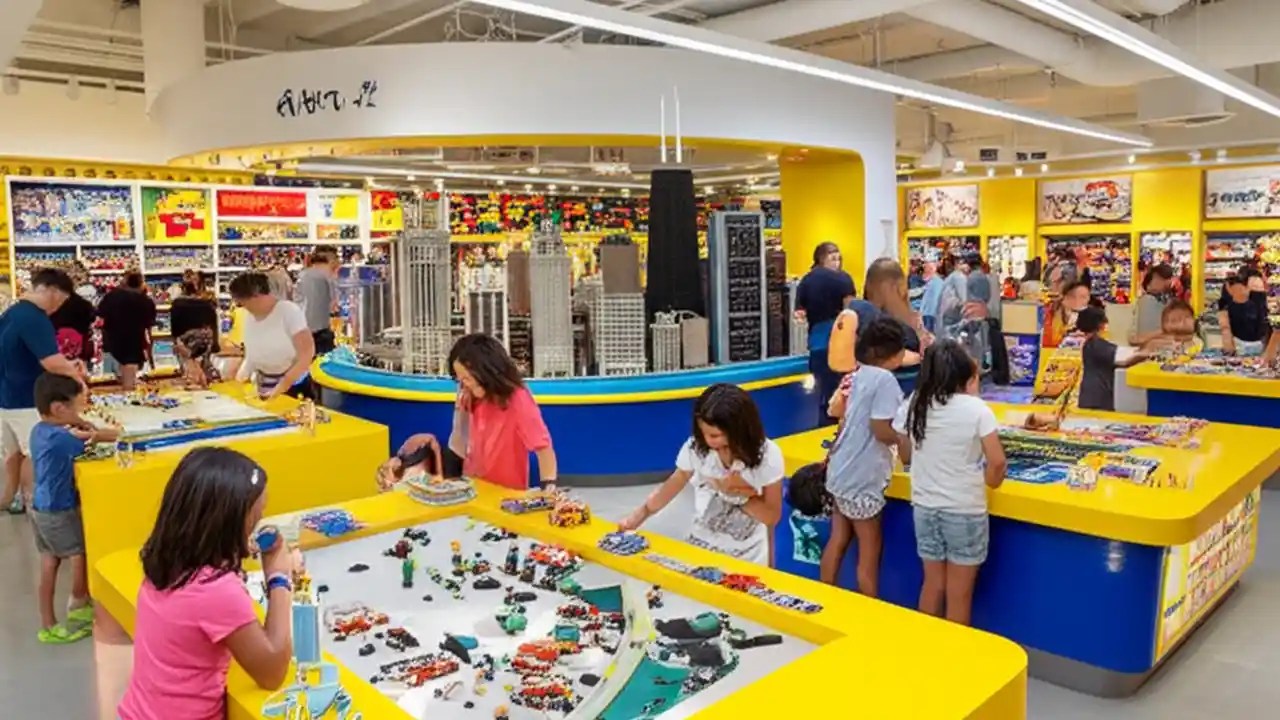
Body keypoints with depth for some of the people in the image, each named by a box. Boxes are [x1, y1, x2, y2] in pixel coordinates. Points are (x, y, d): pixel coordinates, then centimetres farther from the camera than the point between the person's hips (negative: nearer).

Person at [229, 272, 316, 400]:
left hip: (293, 388, -5)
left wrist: (280, 388, -22)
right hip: (263, 389, 5)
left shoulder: (289, 311, -15)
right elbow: (250, 357, 11)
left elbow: (307, 354, -18)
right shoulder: (249, 316, 3)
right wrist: (238, 380, -5)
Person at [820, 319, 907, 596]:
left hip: (841, 471, 8)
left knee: (838, 541, 16)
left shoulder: (856, 374, 8)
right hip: (862, 477, -8)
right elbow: (881, 430, -22)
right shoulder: (884, 379, -18)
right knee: (870, 551, 5)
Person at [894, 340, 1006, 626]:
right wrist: (989, 481, 4)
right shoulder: (975, 409, -15)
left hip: (924, 507, 4)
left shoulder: (912, 406, -3)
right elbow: (997, 462, -15)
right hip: (965, 511, -4)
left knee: (933, 584, 19)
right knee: (959, 594, 9)